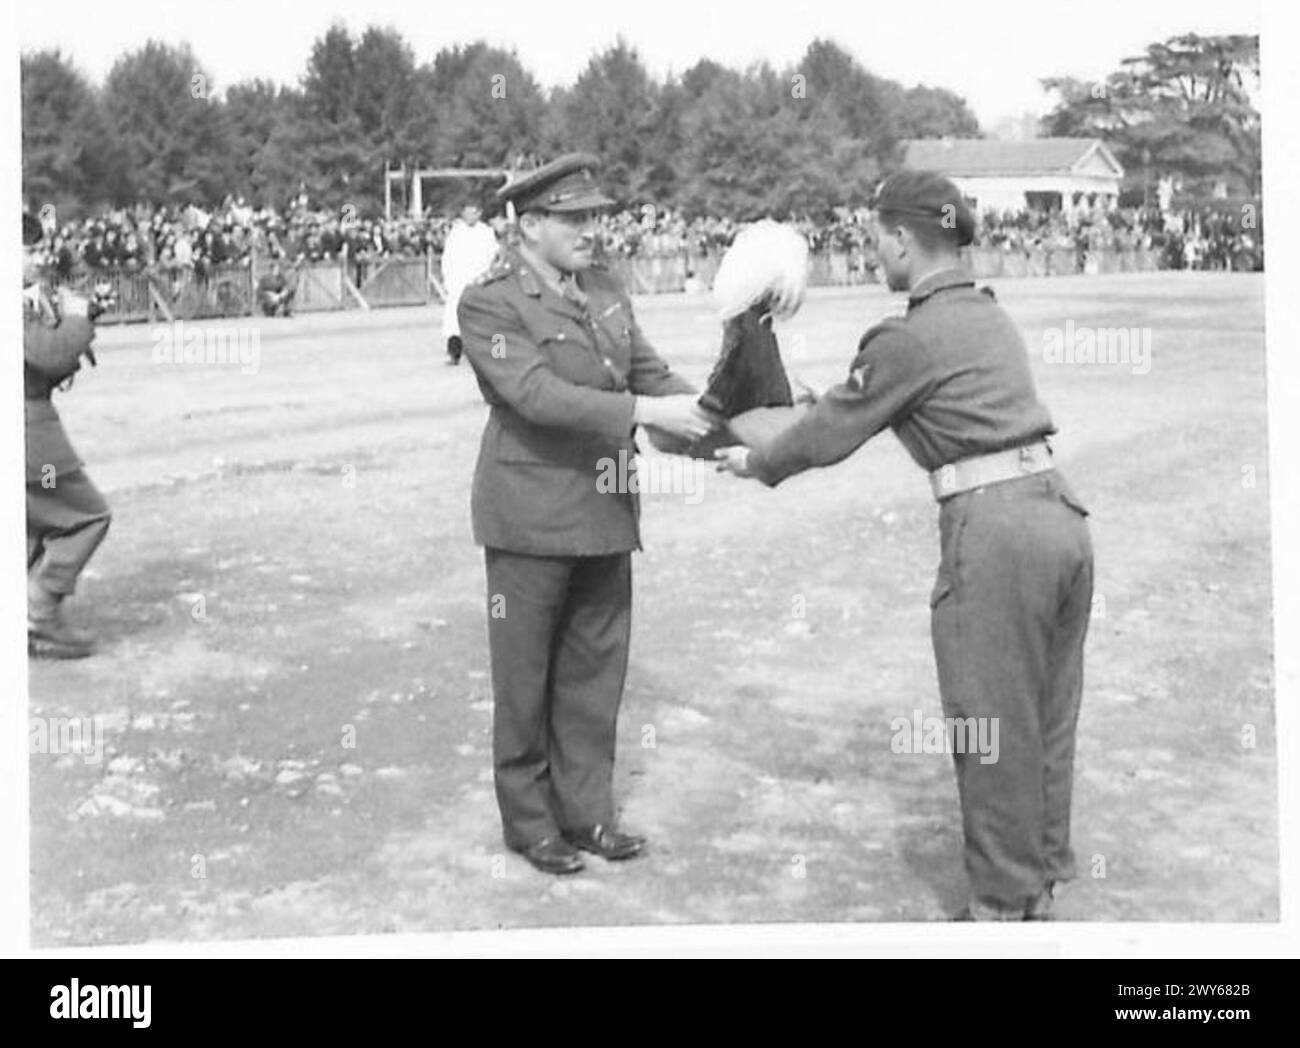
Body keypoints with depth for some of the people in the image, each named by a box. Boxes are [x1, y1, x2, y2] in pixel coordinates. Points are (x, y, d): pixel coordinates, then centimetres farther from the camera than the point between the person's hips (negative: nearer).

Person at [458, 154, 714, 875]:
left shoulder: (605, 291, 9)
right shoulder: (488, 303, -12)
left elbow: (650, 372, 9)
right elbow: (537, 394, -23)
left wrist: (710, 425, -9)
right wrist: (643, 412, -28)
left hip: (606, 513, 6)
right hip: (530, 517, -6)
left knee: (596, 672, 13)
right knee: (526, 676, 7)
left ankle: (586, 810, 26)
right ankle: (528, 821, 21)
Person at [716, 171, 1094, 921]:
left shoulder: (909, 338, -8)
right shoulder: (991, 316, 15)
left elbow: (830, 434, 3)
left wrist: (755, 463, 19)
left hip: (995, 530, -8)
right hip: (1060, 513, 8)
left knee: (994, 733, 5)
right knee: (1047, 724, 18)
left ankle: (1004, 905, 17)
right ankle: (1042, 883, 31)